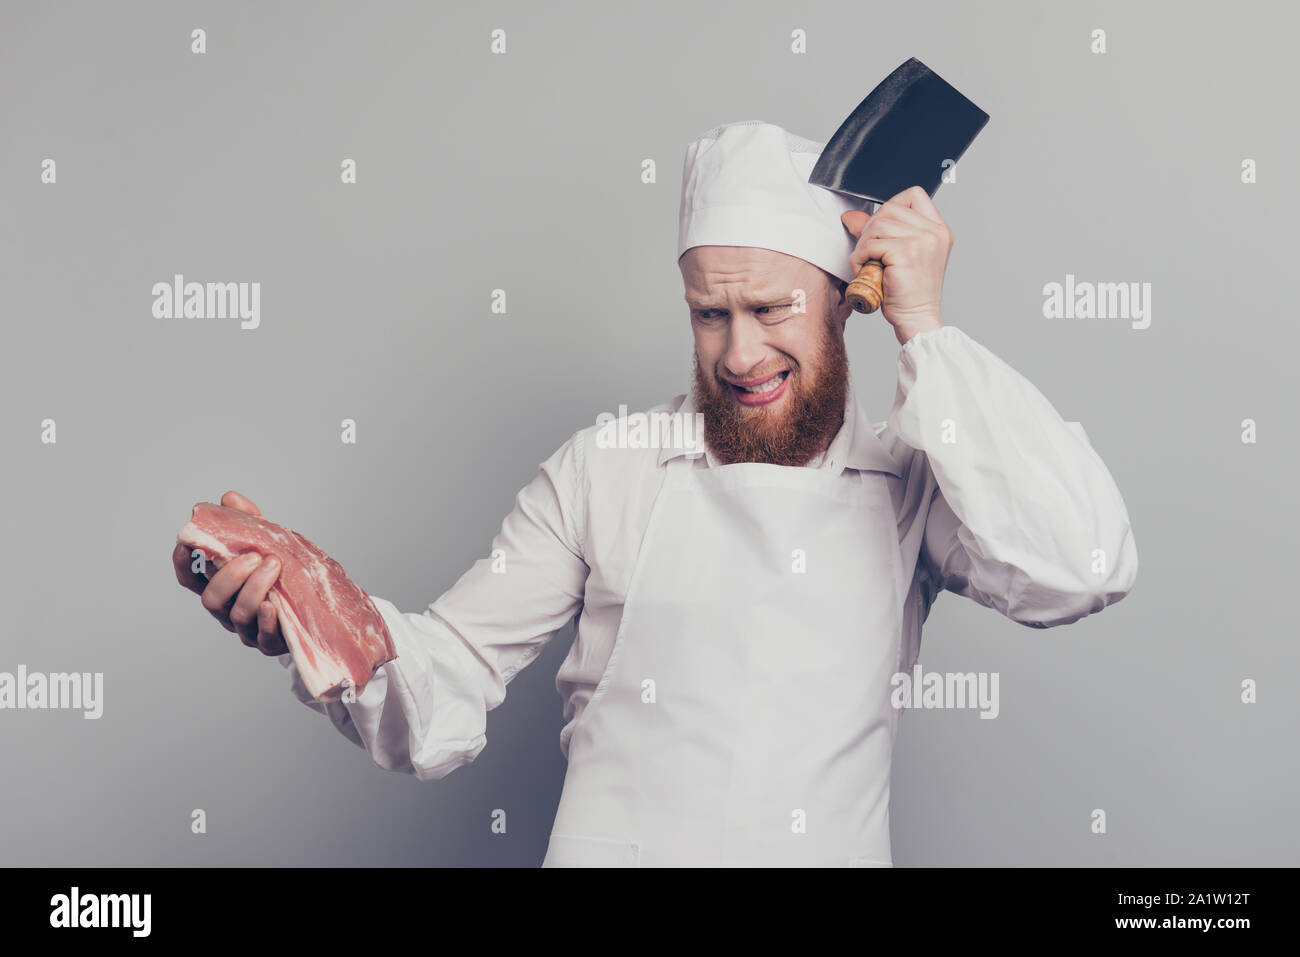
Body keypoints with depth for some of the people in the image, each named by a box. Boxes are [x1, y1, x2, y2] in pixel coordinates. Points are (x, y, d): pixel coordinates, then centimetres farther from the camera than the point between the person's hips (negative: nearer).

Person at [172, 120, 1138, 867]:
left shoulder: (909, 479, 4)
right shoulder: (606, 467, 4)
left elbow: (1083, 570, -12)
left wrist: (926, 331, -8)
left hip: (843, 846, 2)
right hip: (615, 845, -2)